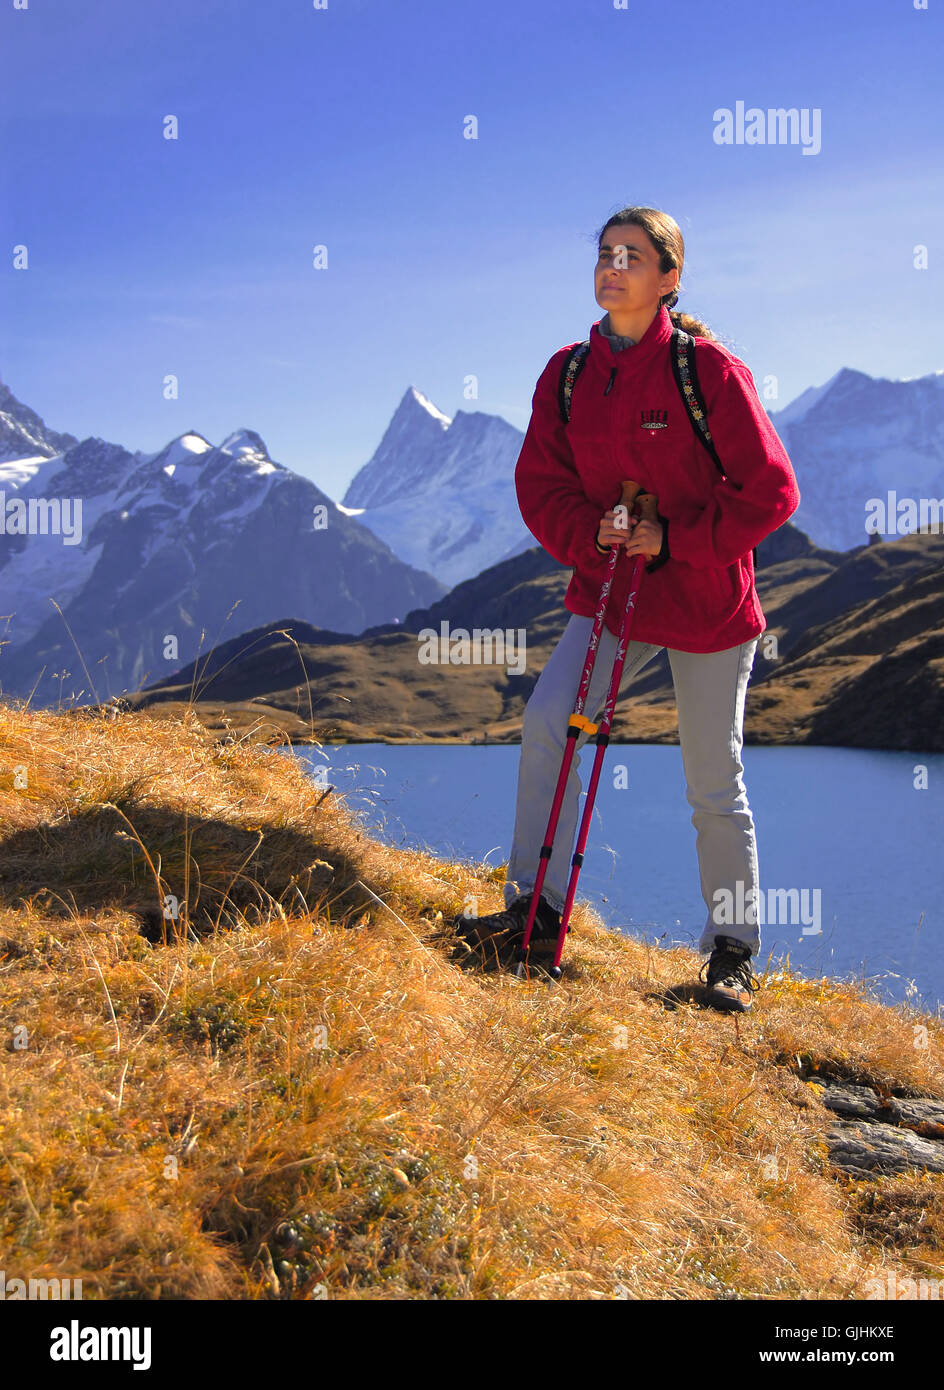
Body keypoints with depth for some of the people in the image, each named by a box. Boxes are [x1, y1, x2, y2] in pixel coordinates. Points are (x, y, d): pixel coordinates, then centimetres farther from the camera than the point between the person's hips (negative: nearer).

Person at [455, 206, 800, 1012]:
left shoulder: (709, 370, -12)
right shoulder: (567, 374, 1)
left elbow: (769, 491, -11)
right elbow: (540, 484, 5)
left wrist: (673, 540, -17)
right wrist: (592, 531, -14)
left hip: (708, 603, -4)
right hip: (609, 593, 4)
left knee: (713, 783, 3)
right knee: (547, 722, -16)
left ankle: (733, 950, 20)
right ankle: (536, 914, -3)